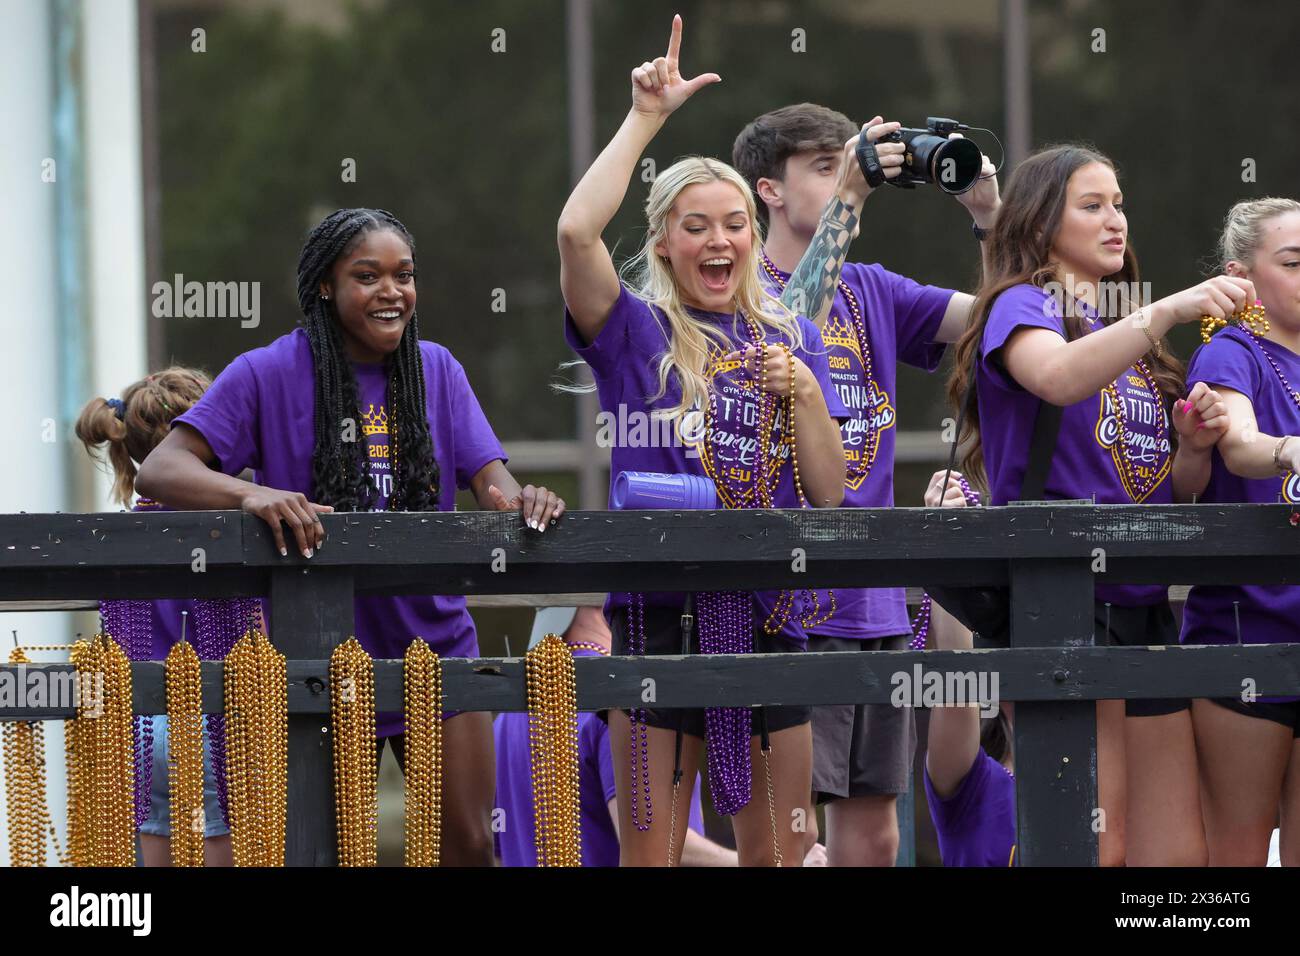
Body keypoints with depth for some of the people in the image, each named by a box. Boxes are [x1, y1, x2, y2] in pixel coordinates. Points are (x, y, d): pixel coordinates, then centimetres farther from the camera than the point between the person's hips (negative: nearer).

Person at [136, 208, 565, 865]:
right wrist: (251, 494, -34)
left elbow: (489, 480, 0)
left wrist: (517, 501, -26)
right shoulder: (271, 375, -6)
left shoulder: (438, 372, 6)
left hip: (435, 645, 3)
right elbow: (161, 471, -14)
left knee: (468, 846, 1)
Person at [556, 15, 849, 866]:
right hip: (662, 606, -3)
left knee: (775, 851, 6)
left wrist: (802, 390, -7)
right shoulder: (636, 332, 2)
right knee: (649, 850, -4)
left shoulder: (790, 338, 13)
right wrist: (646, 118, -13)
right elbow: (577, 230, -18)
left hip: (770, 608, 4)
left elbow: (830, 494, 8)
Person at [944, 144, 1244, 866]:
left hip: (1144, 605, 8)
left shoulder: (1132, 335, 22)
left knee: (1178, 852, 2)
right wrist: (1167, 311, -34)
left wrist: (1195, 445, 0)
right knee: (1090, 850, -14)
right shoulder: (1022, 306, 0)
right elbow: (1058, 377, -25)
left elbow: (1178, 490, 22)